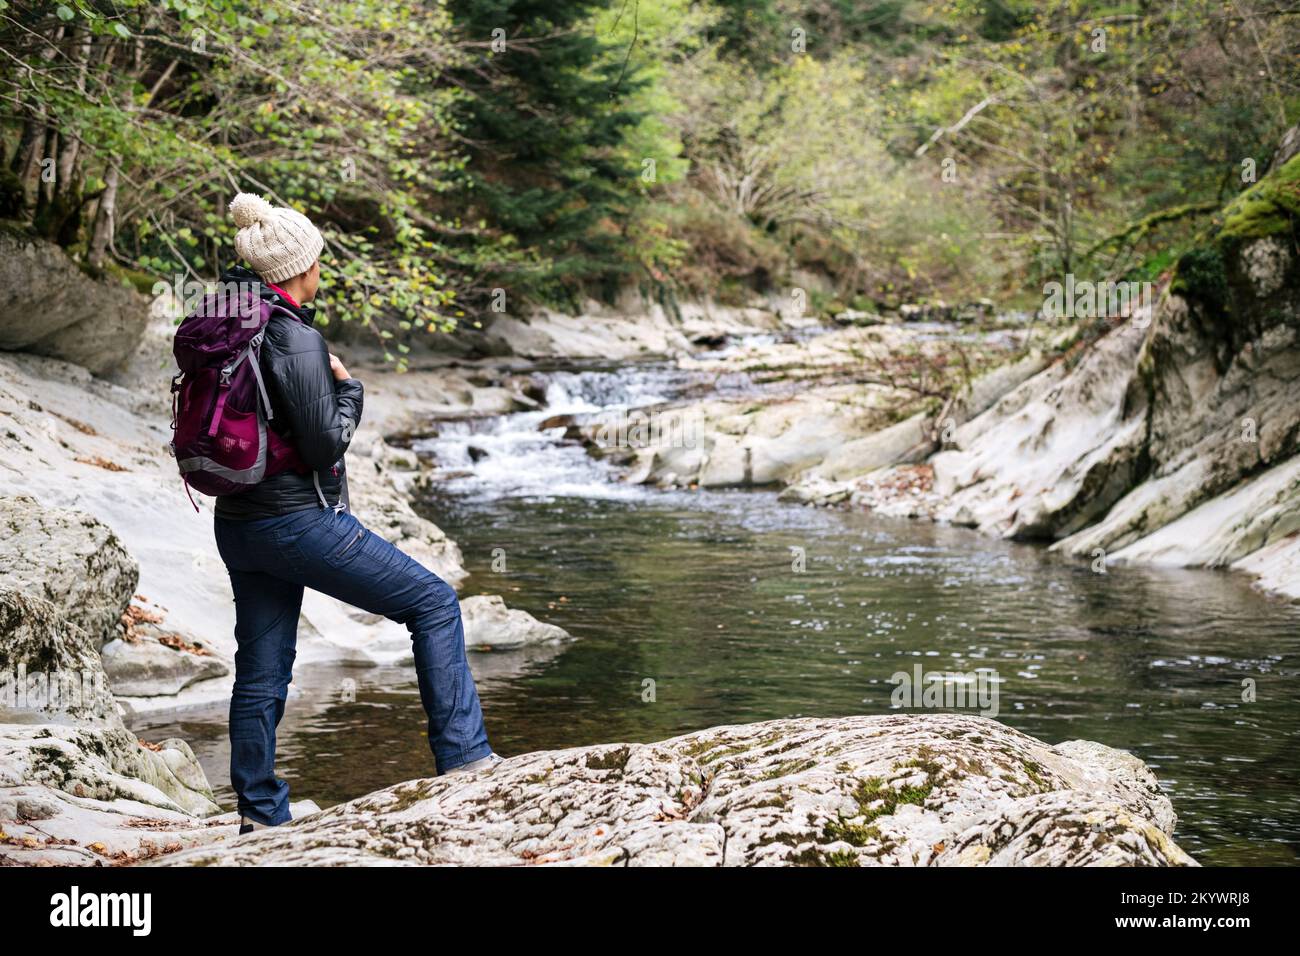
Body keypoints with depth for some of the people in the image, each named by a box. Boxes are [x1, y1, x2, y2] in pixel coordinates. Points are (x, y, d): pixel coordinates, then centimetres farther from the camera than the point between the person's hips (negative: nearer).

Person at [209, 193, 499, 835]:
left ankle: (259, 817, 20)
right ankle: (462, 756, 2)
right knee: (434, 603, 3)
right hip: (298, 522, -9)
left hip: (237, 523, 9)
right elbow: (325, 445, -18)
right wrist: (349, 388, -1)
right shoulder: (296, 341, -19)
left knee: (260, 672, 14)